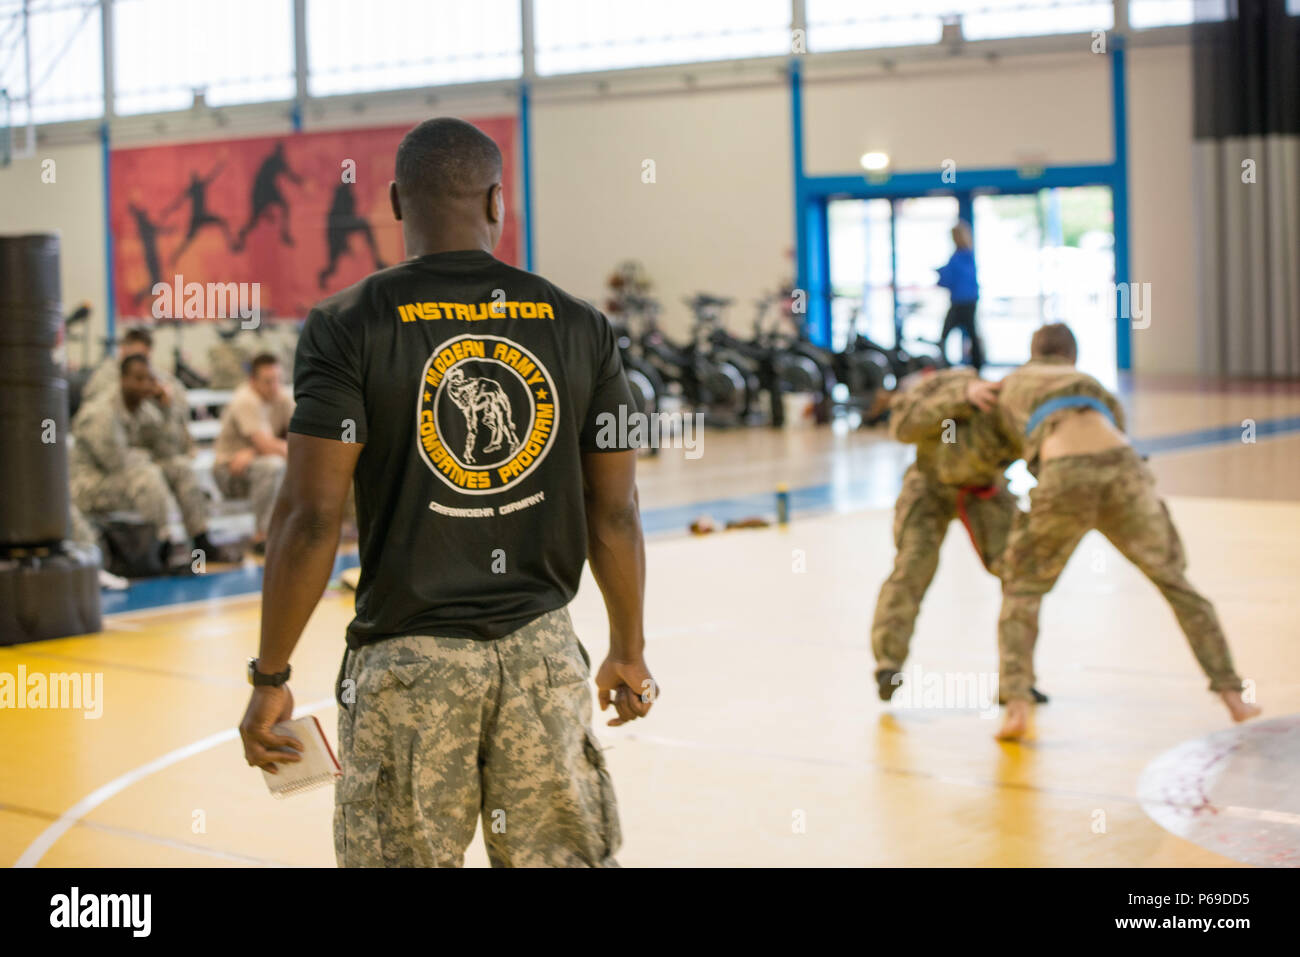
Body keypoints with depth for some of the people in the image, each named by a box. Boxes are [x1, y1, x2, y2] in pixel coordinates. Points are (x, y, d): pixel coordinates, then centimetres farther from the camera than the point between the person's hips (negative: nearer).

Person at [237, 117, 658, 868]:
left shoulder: (348, 327, -6)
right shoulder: (580, 327, 2)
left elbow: (311, 514, -11)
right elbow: (616, 514, 5)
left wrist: (270, 677, -2)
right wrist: (630, 653, 18)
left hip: (408, 658, -2)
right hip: (542, 650, 2)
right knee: (565, 856, 13)